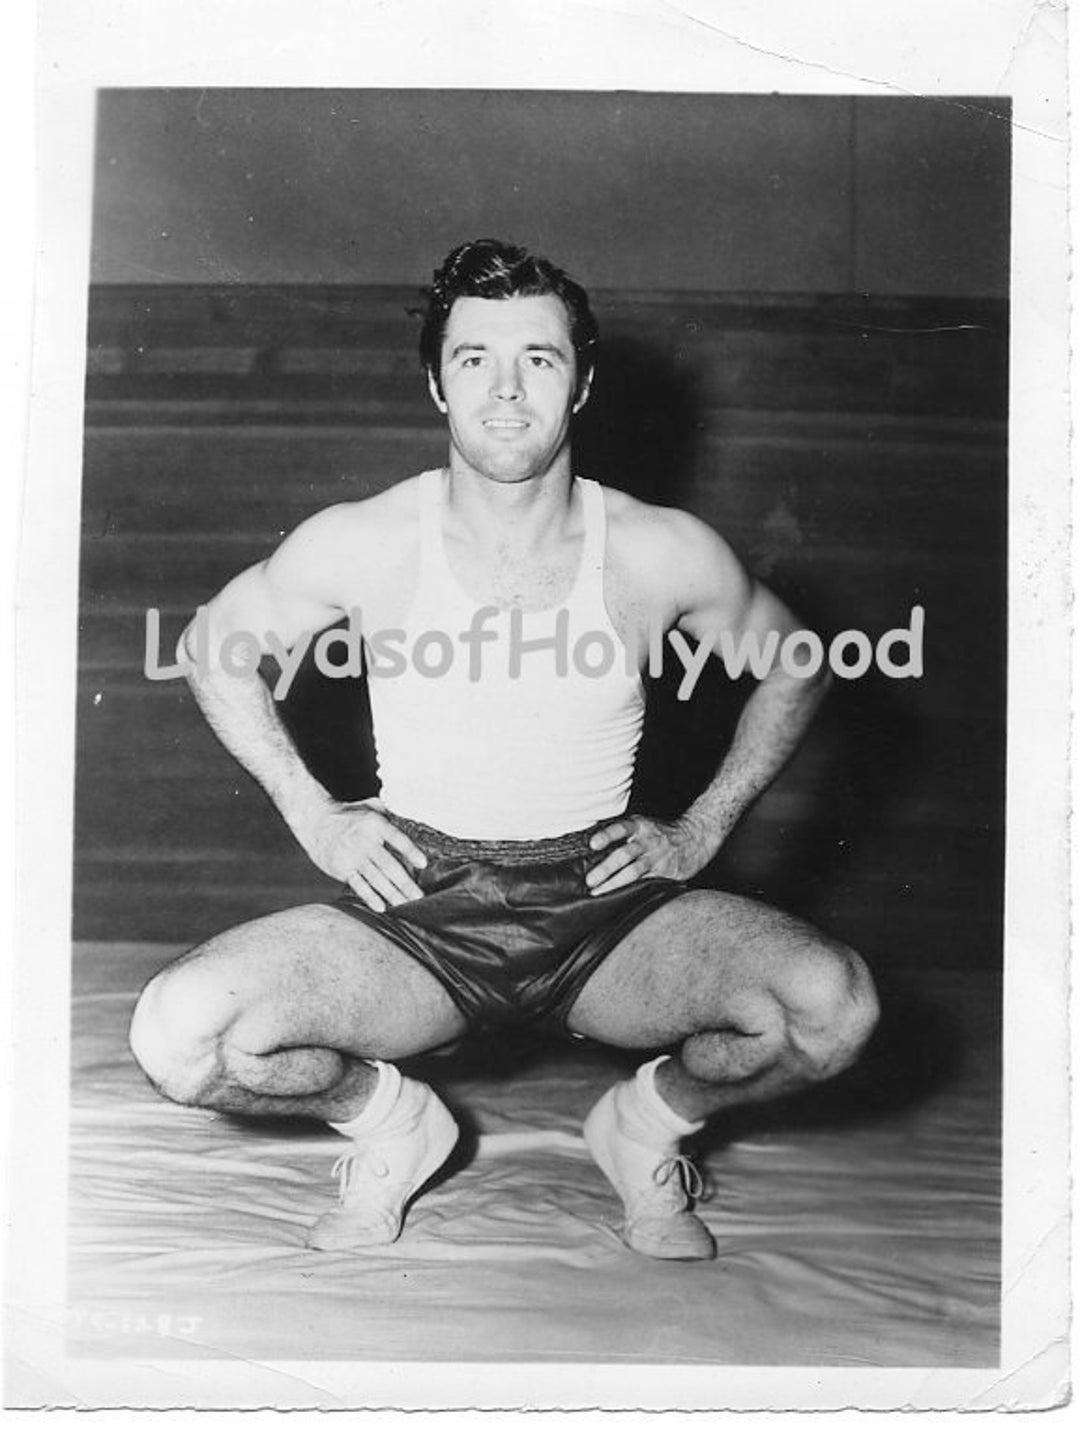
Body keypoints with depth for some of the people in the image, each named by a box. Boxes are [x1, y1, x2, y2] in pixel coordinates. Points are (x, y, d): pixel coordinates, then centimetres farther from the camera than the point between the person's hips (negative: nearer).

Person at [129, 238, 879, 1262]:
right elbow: (212, 645, 10)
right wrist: (313, 818, 2)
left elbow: (791, 667, 11)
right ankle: (389, 1118, 10)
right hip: (414, 909, 0)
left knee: (834, 1008, -25)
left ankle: (648, 1121, 9)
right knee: (176, 1036, -23)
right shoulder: (358, 545, -7)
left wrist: (701, 831, 3)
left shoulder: (663, 554, -6)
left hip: (603, 908, 0)